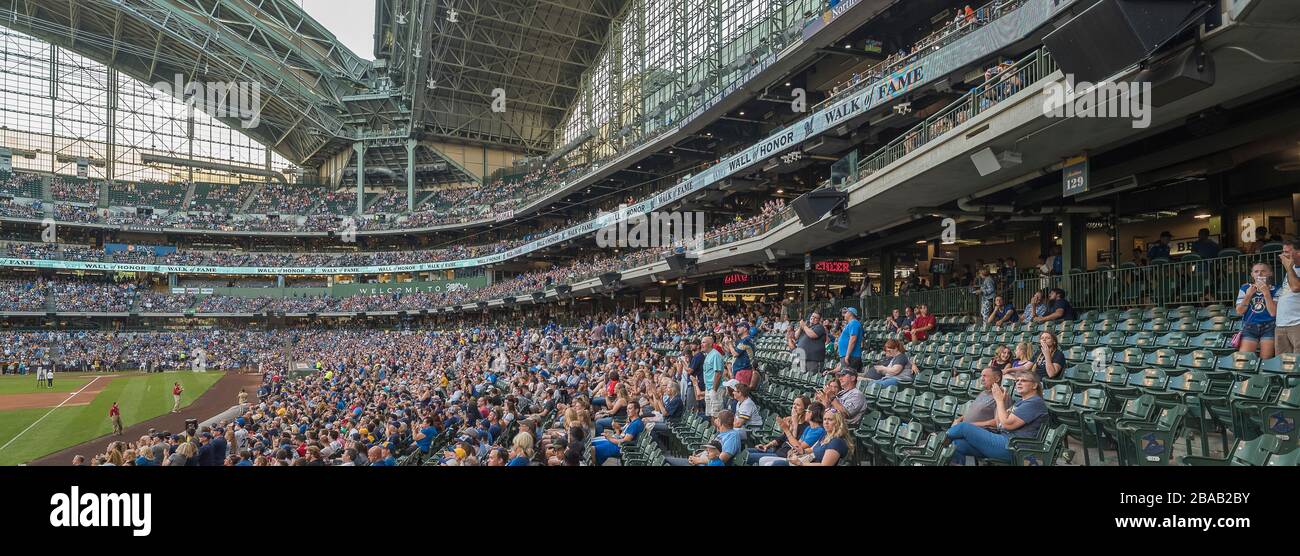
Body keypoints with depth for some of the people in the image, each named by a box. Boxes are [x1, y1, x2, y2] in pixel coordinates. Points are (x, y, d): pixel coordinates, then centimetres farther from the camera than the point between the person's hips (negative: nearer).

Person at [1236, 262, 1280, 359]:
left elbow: (1273, 313, -11)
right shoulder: (1245, 288, 7)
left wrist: (1266, 293, -16)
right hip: (1249, 327, 1)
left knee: (1266, 360, -3)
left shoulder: (1276, 290, 0)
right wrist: (1248, 295, -9)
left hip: (1269, 328, -1)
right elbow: (1239, 311, 2)